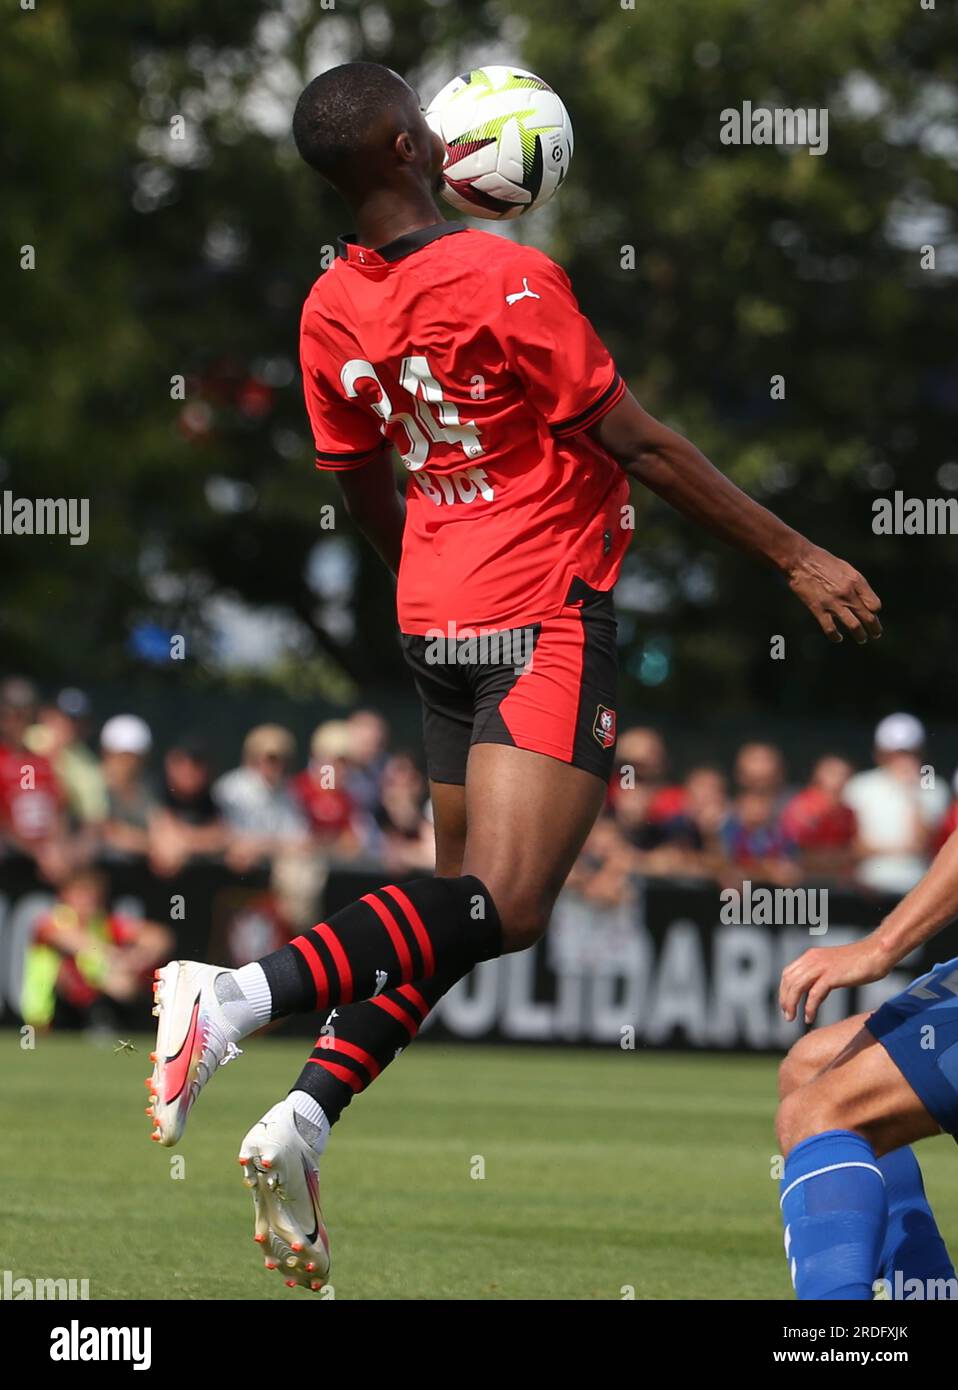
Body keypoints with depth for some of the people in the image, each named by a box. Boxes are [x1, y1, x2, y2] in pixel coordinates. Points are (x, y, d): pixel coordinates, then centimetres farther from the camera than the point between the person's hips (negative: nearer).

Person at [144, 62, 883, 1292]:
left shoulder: (331, 310, 5)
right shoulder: (510, 280, -15)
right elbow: (642, 448, -12)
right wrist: (797, 559, -6)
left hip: (434, 624, 8)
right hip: (546, 622, -8)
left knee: (453, 901, 15)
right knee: (503, 907, -15)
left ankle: (300, 1124, 0)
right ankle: (240, 994, -32)